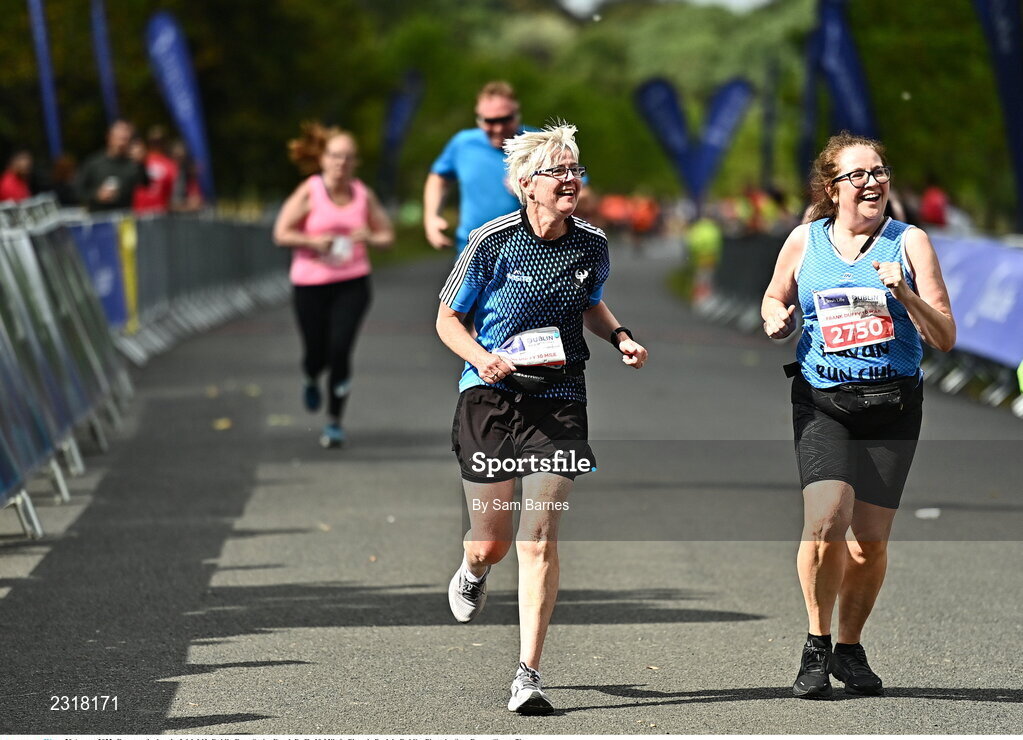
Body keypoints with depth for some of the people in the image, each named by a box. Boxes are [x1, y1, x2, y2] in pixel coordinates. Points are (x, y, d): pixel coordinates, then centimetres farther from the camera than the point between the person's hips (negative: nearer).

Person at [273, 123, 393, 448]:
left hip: (353, 283, 1)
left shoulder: (363, 195, 2)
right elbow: (281, 233, -5)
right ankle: (311, 379, 43)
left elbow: (387, 235, 11)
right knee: (317, 352, 3)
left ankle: (335, 421, 1)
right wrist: (314, 241, -20)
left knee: (340, 349, -12)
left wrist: (370, 238, -11)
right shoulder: (309, 192, -6)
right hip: (311, 283, -1)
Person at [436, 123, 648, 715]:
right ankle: (472, 572, 48)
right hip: (491, 397, -1)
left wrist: (620, 336, 2)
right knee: (493, 542, 7)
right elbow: (447, 319, -1)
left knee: (540, 541, -9)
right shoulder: (493, 242, -9)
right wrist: (482, 356, -20)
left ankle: (529, 676, -6)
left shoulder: (592, 245, 1)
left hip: (559, 401, 2)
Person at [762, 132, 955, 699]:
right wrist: (775, 321, 0)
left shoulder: (909, 242, 1)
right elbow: (774, 297, 24)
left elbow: (945, 339, 0)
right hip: (822, 401, 0)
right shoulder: (805, 241, 5)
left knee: (870, 543, 1)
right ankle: (816, 645, 0)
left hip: (893, 403, 0)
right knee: (827, 522, -19)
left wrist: (904, 294, -16)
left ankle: (849, 648, 24)